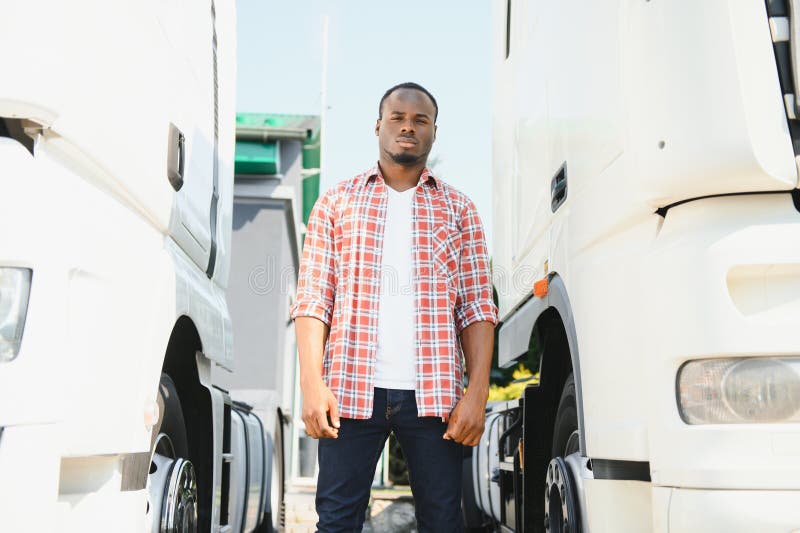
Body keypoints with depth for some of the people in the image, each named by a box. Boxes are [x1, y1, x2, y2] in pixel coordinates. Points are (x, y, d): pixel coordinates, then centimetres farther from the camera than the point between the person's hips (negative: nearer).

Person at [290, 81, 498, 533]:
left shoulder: (459, 209, 12)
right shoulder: (337, 202, 11)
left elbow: (478, 307, 6)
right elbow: (312, 299, 5)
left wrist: (477, 393, -5)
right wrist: (313, 384, -7)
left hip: (434, 394, 1)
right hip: (352, 390, 0)